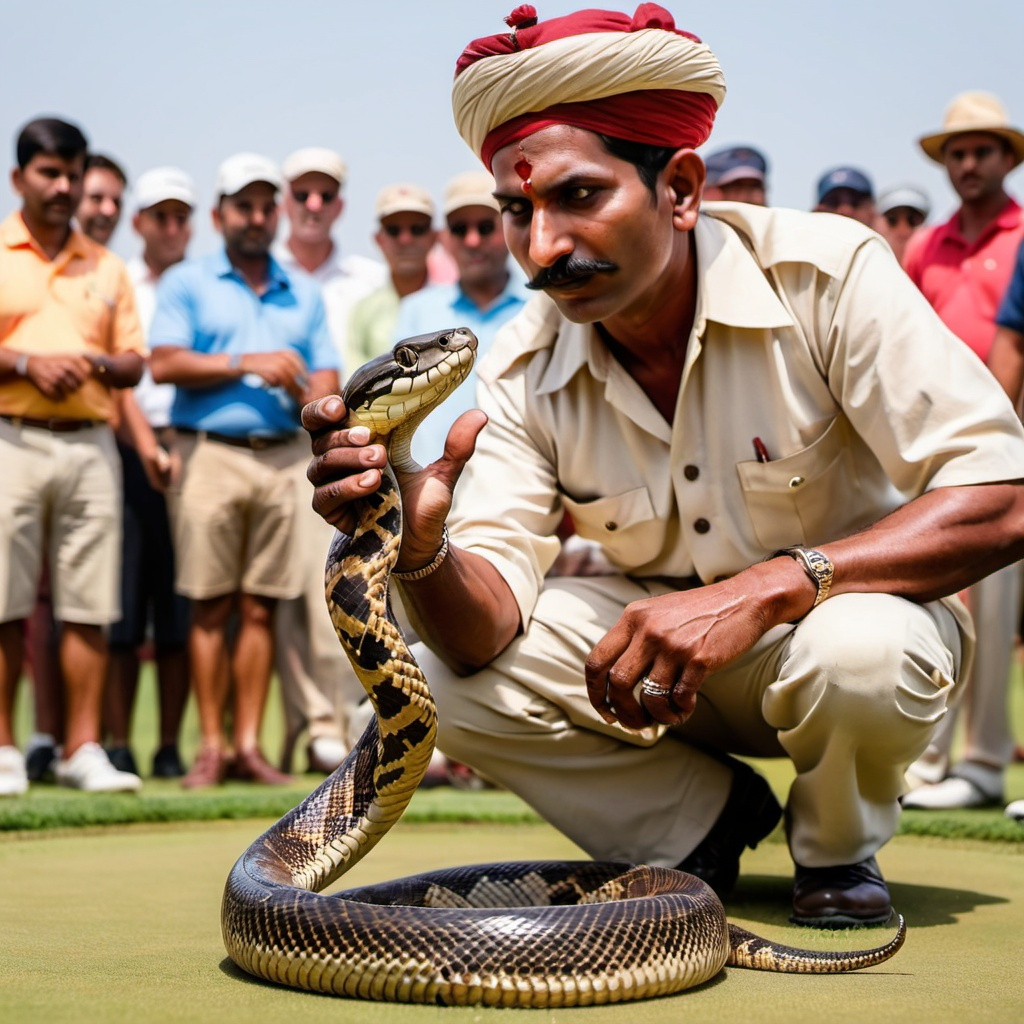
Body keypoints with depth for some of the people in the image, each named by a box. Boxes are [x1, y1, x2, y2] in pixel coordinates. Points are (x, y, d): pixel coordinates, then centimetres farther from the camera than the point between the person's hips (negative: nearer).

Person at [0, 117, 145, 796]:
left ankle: (83, 748, 7)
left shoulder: (107, 267, 17)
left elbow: (134, 362, 15)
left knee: (91, 606, 1)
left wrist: (97, 364, -5)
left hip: (91, 445, 3)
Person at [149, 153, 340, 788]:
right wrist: (248, 363, -10)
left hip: (283, 458, 3)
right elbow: (164, 364, -4)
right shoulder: (187, 283, 10)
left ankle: (249, 744, 5)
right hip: (210, 453, -3)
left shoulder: (306, 294, 20)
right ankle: (212, 746, 2)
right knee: (212, 607, -3)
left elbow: (327, 384, 12)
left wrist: (302, 391, -10)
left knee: (262, 608, 1)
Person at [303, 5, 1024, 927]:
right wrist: (422, 551, -41)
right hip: (664, 641, 3)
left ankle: (836, 849, -1)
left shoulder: (825, 273, -22)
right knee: (454, 677, -19)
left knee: (856, 652, -37)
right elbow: (489, 627, -16)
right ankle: (709, 818, 5)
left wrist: (762, 591, -38)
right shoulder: (524, 368, -10)